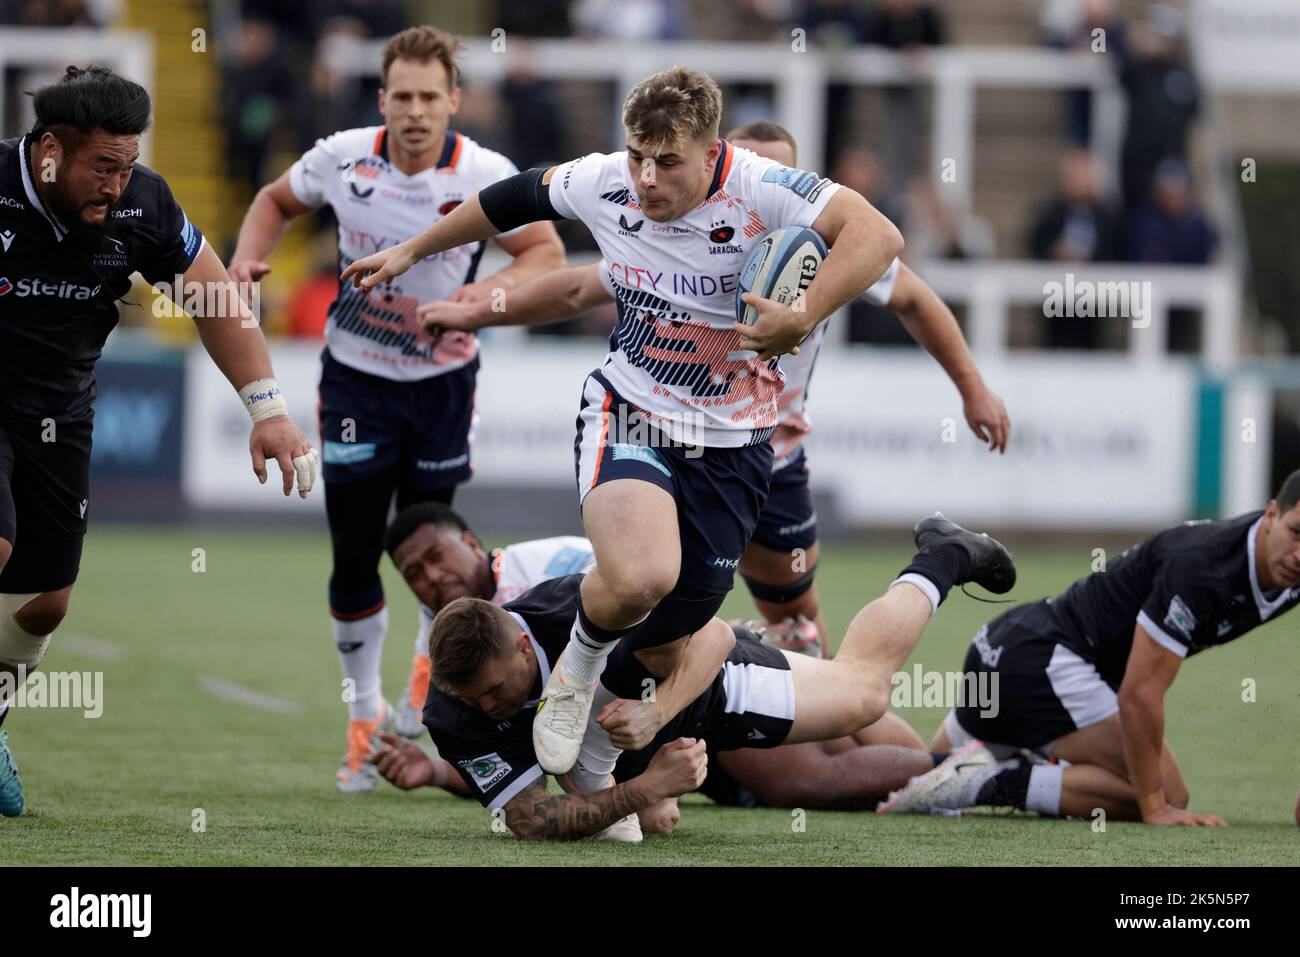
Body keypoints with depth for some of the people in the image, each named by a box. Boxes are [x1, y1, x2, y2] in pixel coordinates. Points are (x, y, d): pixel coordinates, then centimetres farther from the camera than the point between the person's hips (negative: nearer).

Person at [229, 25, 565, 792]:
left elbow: (547, 251, -6)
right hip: (356, 377, 1)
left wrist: (489, 291, -24)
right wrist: (249, 257, -8)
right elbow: (278, 201, 10)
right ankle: (367, 715, 17)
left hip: (442, 378, -1)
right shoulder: (342, 159, -10)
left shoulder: (486, 176, -16)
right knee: (354, 556, 0)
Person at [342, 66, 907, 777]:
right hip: (627, 417, 0)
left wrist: (803, 319, -41)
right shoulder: (604, 184, -9)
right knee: (641, 578, -31)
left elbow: (876, 234, -29)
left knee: (661, 649, 8)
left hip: (732, 444, 0)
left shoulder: (756, 188, -19)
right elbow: (514, 199, 12)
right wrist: (410, 252, 23)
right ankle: (576, 672, 3)